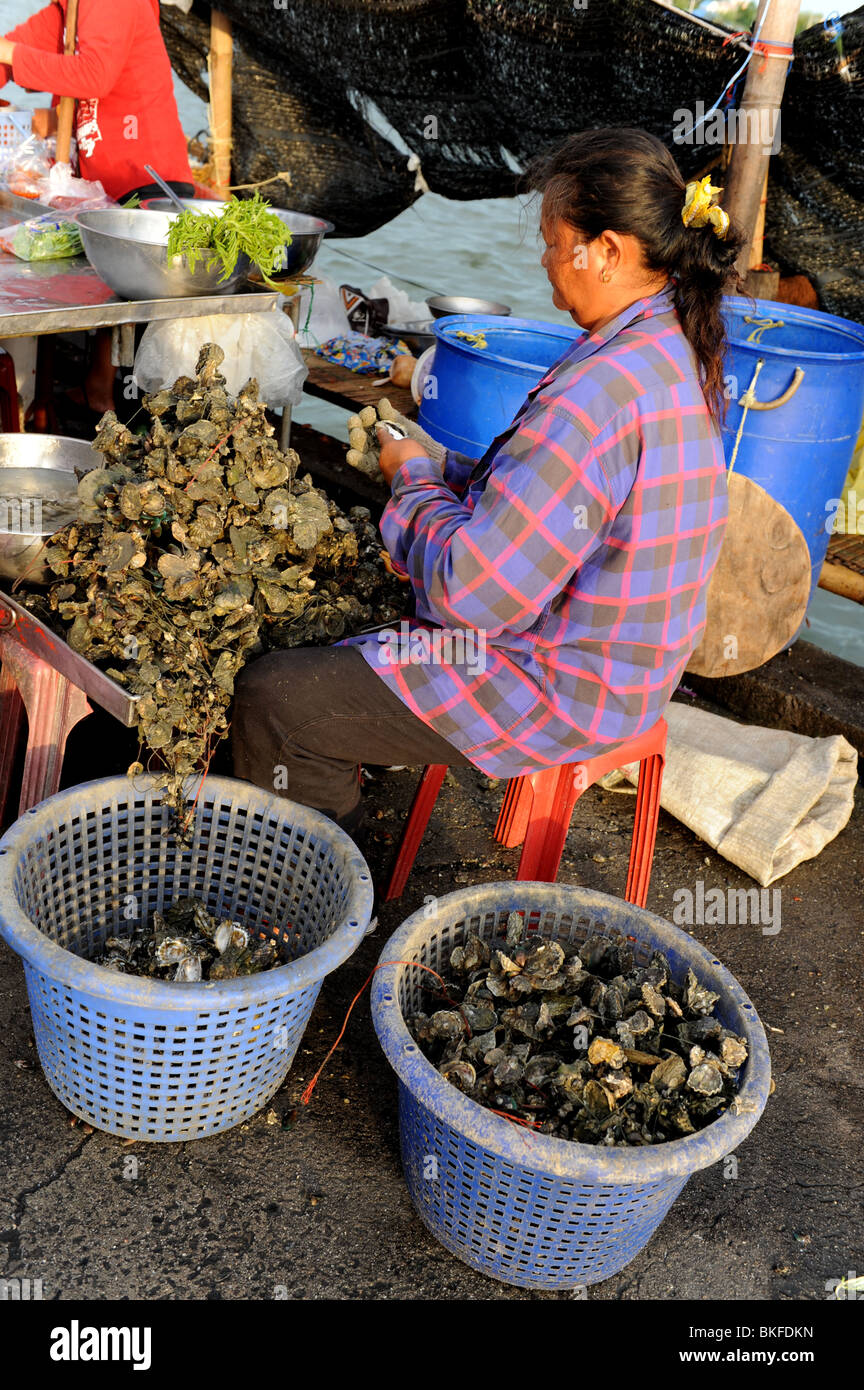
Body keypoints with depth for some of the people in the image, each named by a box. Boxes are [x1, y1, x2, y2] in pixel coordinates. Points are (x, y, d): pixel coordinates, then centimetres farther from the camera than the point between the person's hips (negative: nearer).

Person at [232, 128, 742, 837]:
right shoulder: (675, 352, 3)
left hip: (561, 694, -10)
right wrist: (446, 468, 4)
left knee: (271, 698, -4)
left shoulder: (597, 399, -31)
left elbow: (472, 590, -29)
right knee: (325, 648, 26)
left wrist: (415, 479, -11)